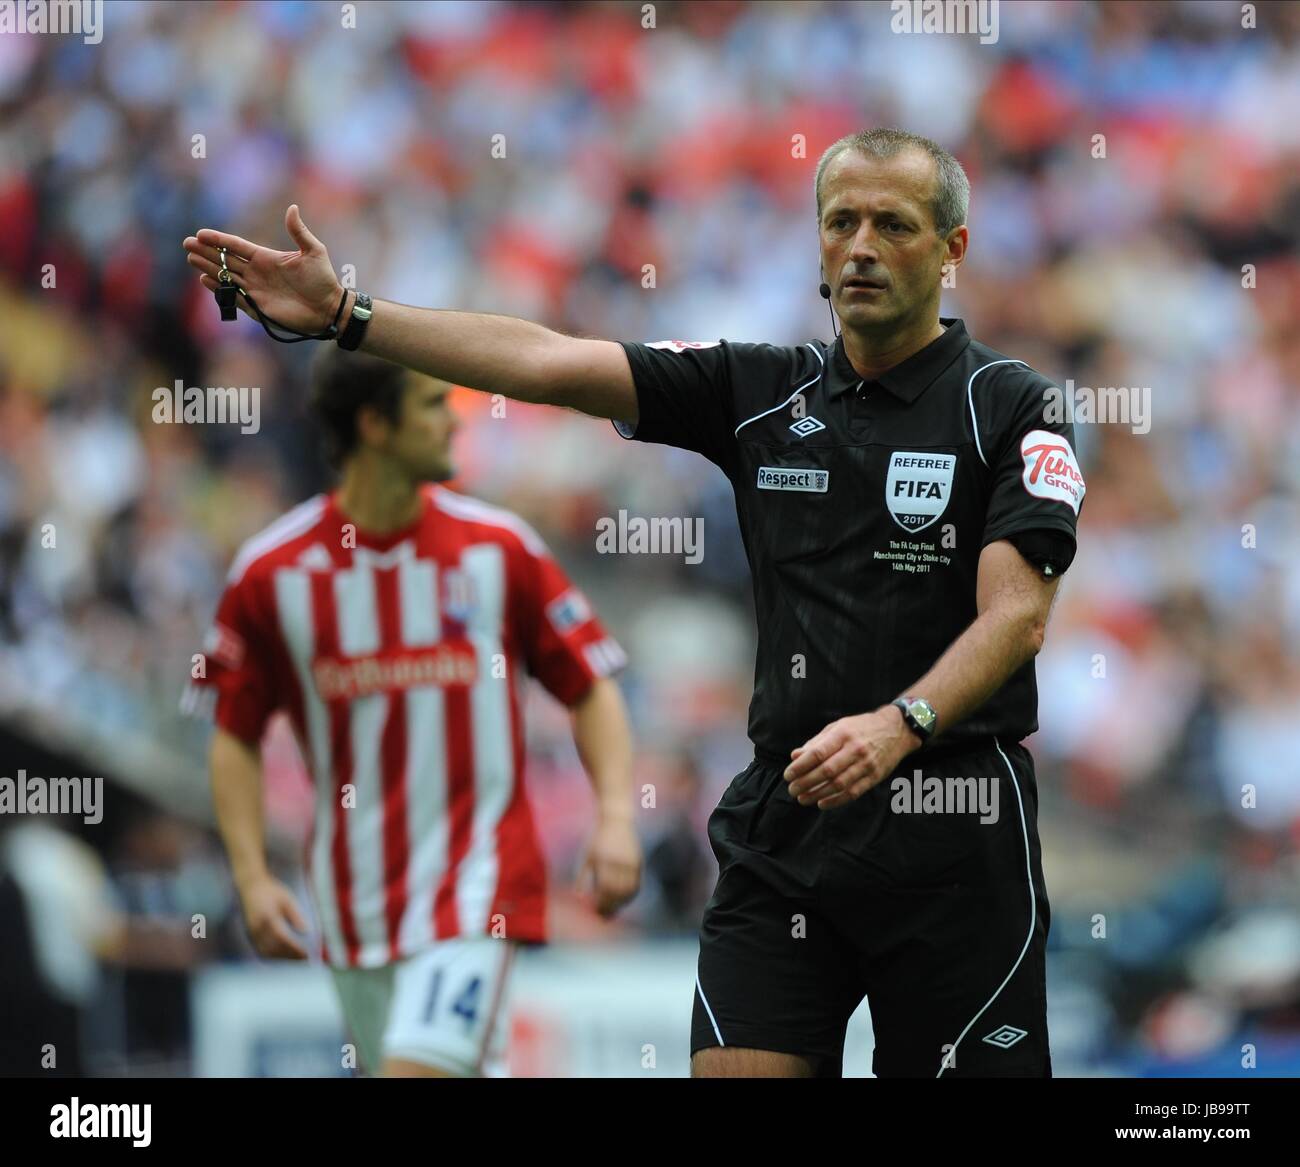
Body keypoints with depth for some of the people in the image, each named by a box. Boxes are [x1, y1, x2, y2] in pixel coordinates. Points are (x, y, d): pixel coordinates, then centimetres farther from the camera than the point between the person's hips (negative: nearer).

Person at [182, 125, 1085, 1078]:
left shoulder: (1013, 407, -3)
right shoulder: (762, 389, 10)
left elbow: (1016, 612, -14)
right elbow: (547, 363, 4)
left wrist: (900, 724, -32)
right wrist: (344, 313, -4)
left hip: (952, 835, -3)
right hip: (782, 817, 4)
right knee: (734, 1069, -6)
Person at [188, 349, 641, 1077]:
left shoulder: (498, 547, -2)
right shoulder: (272, 572, -2)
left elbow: (589, 686, 4)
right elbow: (236, 737, 7)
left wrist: (616, 818, -9)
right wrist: (253, 877, -3)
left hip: (475, 888, -2)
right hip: (356, 902, 2)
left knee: (417, 1076, -18)